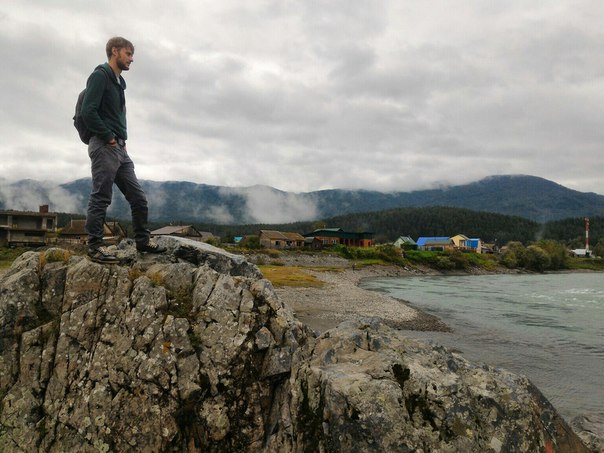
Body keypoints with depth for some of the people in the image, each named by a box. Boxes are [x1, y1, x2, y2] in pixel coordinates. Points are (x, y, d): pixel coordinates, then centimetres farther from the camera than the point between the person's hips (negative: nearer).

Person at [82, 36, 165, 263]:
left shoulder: (119, 82, 21)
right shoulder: (100, 75, -6)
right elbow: (87, 111, -16)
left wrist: (122, 139, 10)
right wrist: (109, 138, -13)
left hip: (120, 149, 9)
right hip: (104, 148, -9)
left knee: (138, 196, 7)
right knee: (101, 198, -5)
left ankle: (143, 240, 15)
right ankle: (95, 246, 2)